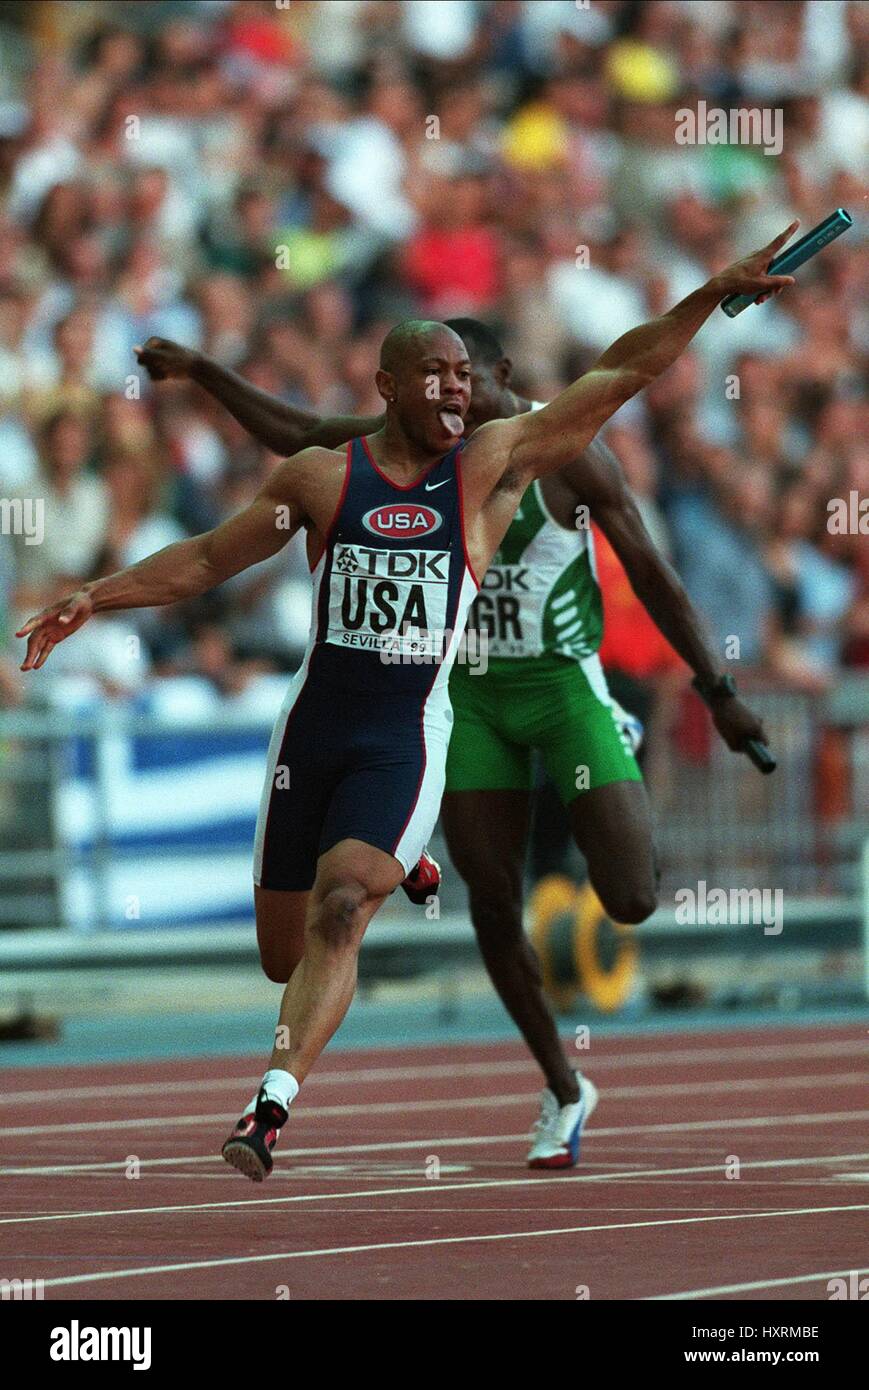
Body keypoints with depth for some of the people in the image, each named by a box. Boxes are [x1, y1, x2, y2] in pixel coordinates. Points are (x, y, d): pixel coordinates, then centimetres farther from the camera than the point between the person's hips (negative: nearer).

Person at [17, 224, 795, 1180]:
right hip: (312, 731, 2)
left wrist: (717, 292, -3)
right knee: (285, 952, 7)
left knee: (340, 908, -23)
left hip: (407, 740, -2)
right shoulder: (321, 478, 4)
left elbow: (619, 373, 2)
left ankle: (271, 1103, -28)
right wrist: (95, 598, 4)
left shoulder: (492, 465, 3)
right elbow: (206, 560, 11)